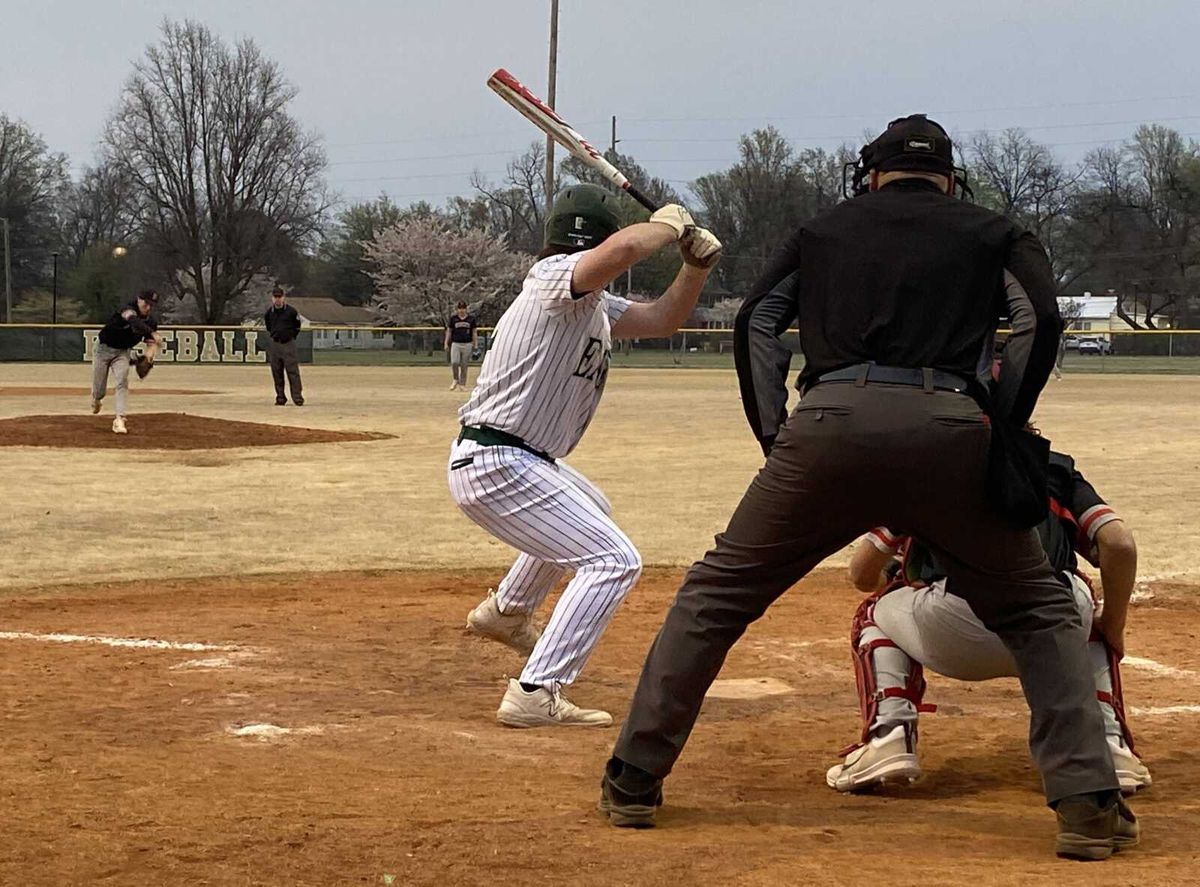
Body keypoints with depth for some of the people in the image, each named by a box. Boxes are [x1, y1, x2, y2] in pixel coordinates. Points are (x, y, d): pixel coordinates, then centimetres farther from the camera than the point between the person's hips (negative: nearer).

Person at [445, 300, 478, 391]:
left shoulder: (471, 319, 7)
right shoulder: (453, 318, 6)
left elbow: (474, 332, 11)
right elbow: (449, 331, 10)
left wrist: (475, 344, 4)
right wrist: (446, 343, 3)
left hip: (467, 344, 1)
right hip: (455, 343, -1)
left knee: (464, 365, 2)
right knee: (454, 362, -17)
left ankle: (462, 384, 9)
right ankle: (456, 379, 6)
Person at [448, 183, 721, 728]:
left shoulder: (594, 306, 14)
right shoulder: (554, 276, -16)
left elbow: (663, 319, 20)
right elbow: (623, 249, -35)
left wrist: (696, 264, 4)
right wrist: (669, 224, -16)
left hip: (527, 463, 11)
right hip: (496, 465, -11)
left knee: (588, 513, 38)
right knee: (613, 560, -14)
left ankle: (505, 612, 53)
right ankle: (535, 694, -19)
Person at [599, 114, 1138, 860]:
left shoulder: (826, 229, 27)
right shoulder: (992, 233, 23)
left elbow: (756, 321, 15)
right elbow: (1041, 320, 4)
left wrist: (778, 440, 12)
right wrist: (1004, 430, 8)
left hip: (830, 424, 1)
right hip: (949, 431, -1)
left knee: (717, 594, 16)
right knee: (1039, 611, 15)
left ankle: (634, 781, 15)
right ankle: (1089, 803, 0)